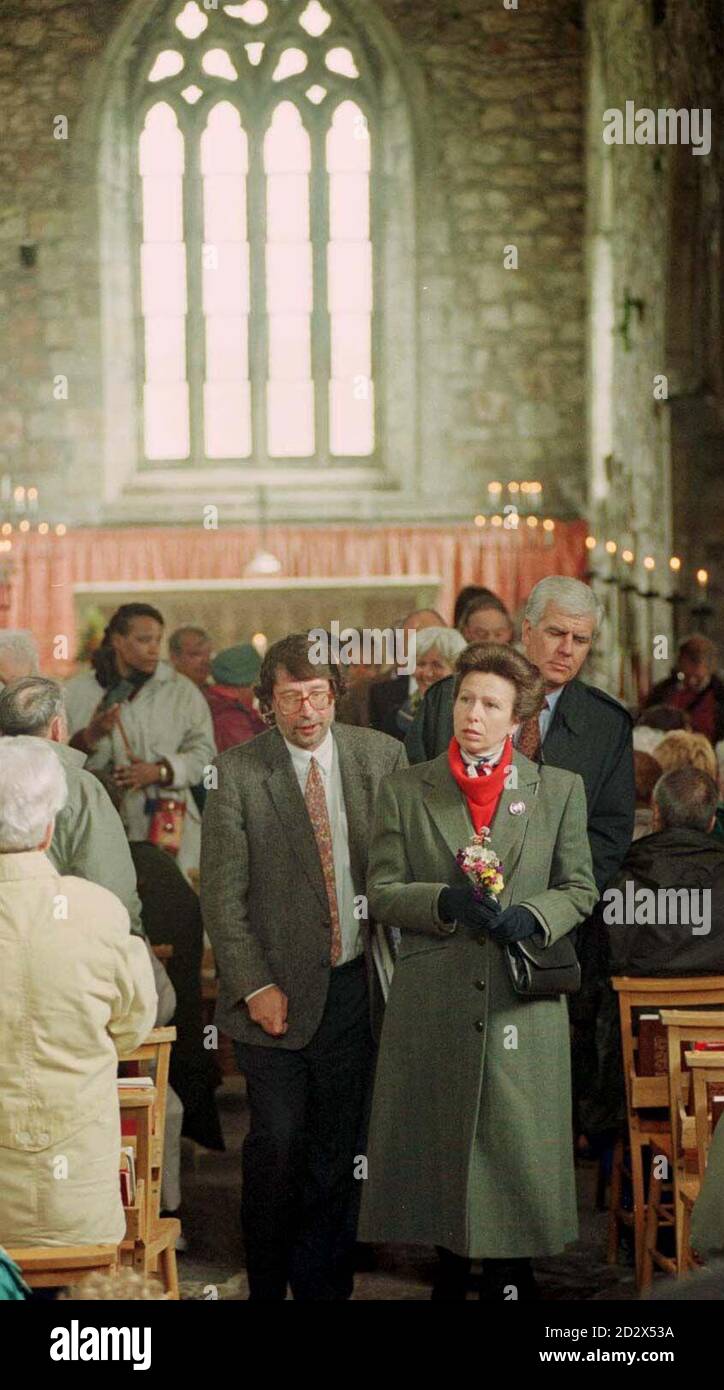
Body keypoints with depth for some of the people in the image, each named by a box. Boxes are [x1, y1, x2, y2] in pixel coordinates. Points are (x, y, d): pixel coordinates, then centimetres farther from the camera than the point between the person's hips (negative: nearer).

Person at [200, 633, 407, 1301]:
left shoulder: (381, 756, 2)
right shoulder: (236, 772, -5)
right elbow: (222, 895, -4)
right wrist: (255, 987, -10)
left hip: (356, 985, 2)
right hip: (280, 989, -2)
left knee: (340, 1146, 8)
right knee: (276, 1144, -2)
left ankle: (324, 1283, 20)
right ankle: (266, 1284, 15)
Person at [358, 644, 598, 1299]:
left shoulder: (559, 789, 7)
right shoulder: (405, 791, 6)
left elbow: (580, 888, 8)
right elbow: (382, 891, 3)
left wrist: (530, 915, -12)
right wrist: (446, 902, -16)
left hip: (524, 997, 0)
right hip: (432, 999, 0)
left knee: (517, 1141, 0)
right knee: (437, 1146, 5)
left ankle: (512, 1275, 13)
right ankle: (451, 1272, 20)